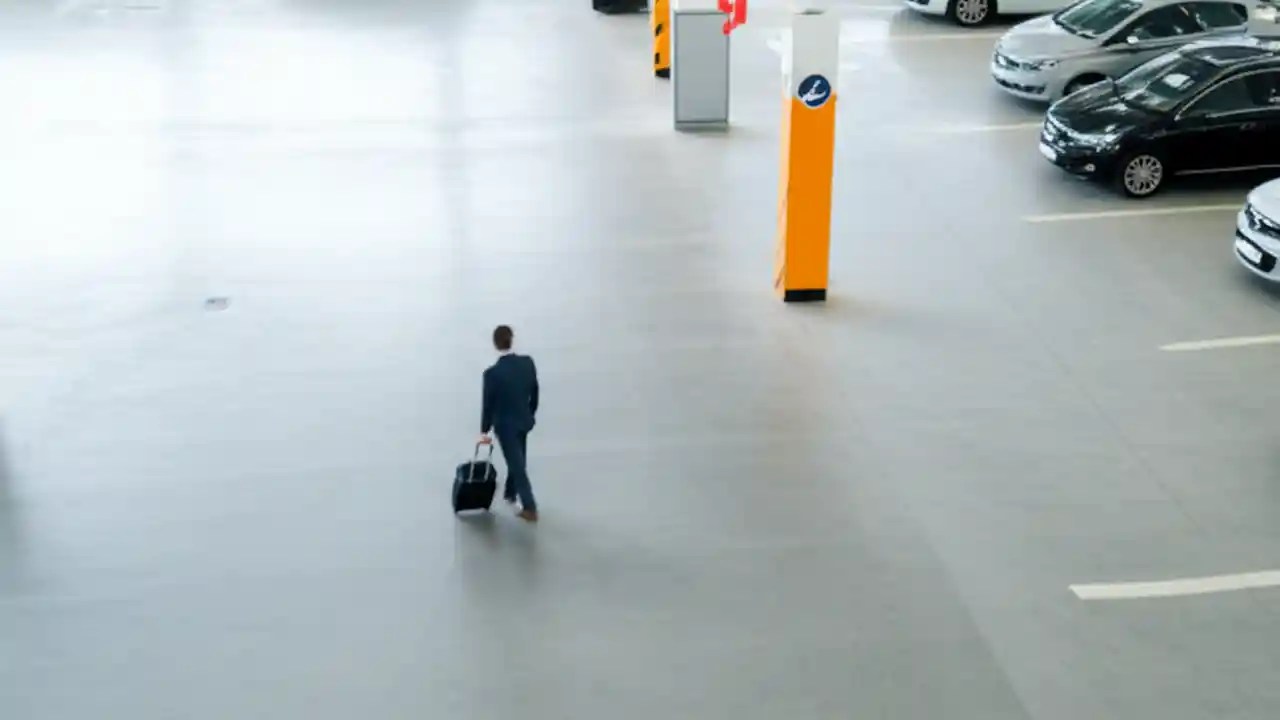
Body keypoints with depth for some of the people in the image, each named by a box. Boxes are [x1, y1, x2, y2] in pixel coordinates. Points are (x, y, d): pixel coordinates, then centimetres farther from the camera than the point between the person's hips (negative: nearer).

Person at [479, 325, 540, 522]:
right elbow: (534, 392, 0)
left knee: (517, 465, 6)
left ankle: (530, 508, 13)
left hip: (505, 425, -5)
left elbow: (488, 404, -16)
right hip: (524, 420, 5)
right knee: (517, 460, 25)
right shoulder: (528, 362, -12)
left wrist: (485, 431, -3)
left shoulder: (492, 373, -27)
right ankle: (510, 493, 47)